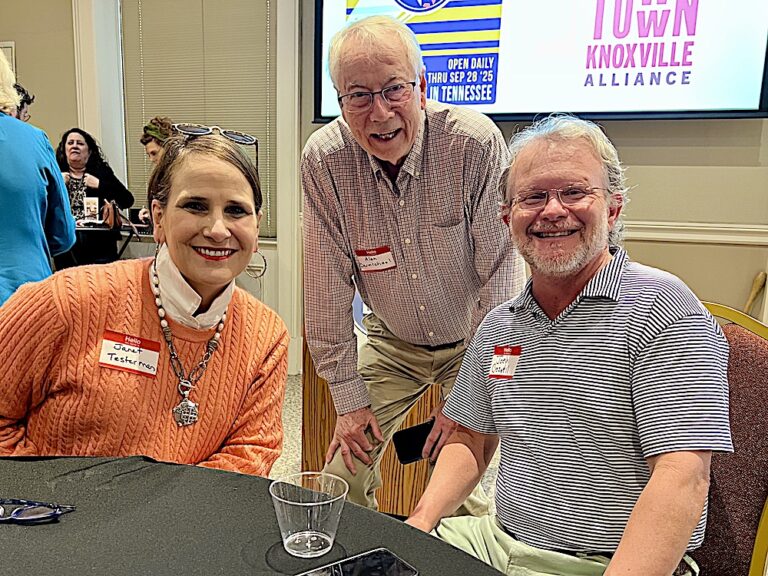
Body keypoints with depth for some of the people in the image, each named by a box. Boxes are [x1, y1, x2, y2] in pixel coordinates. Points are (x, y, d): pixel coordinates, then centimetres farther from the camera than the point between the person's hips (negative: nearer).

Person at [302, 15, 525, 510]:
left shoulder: (476, 143, -23)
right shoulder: (323, 159, -17)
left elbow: (501, 274, -19)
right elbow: (328, 286, -12)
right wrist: (348, 398, -8)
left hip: (475, 341, -1)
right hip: (393, 343, 2)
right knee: (341, 477, 1)